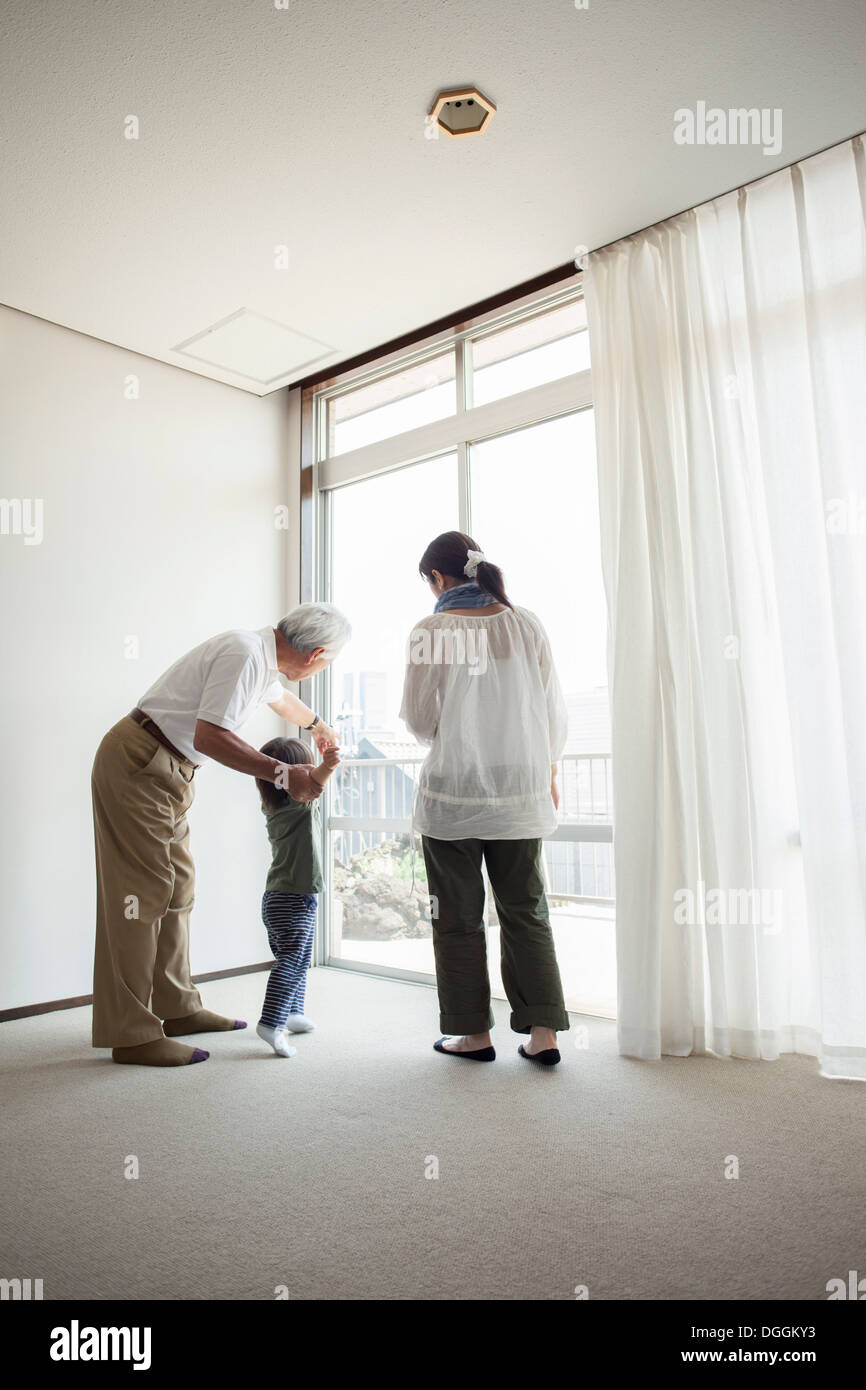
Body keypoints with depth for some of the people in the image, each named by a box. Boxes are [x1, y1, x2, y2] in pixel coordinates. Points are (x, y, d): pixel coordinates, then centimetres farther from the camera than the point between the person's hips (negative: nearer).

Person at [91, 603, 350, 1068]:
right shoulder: (242, 654, -21)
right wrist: (283, 774, -26)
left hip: (167, 772, 10)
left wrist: (316, 724, 54)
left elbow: (280, 698, 35)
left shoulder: (266, 659, 11)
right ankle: (132, 1034, -2)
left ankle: (177, 1008, 24)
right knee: (143, 891, -9)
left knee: (177, 886, 13)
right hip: (137, 764, -10)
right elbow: (209, 736, -29)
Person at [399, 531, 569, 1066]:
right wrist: (549, 773, 18)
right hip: (520, 792, 3)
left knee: (459, 917, 11)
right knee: (526, 911, 13)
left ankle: (474, 1032, 19)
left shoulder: (432, 631, -10)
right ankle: (544, 1032, 13)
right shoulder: (526, 624, 0)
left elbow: (420, 721, -7)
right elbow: (554, 712, 4)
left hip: (452, 795, -3)